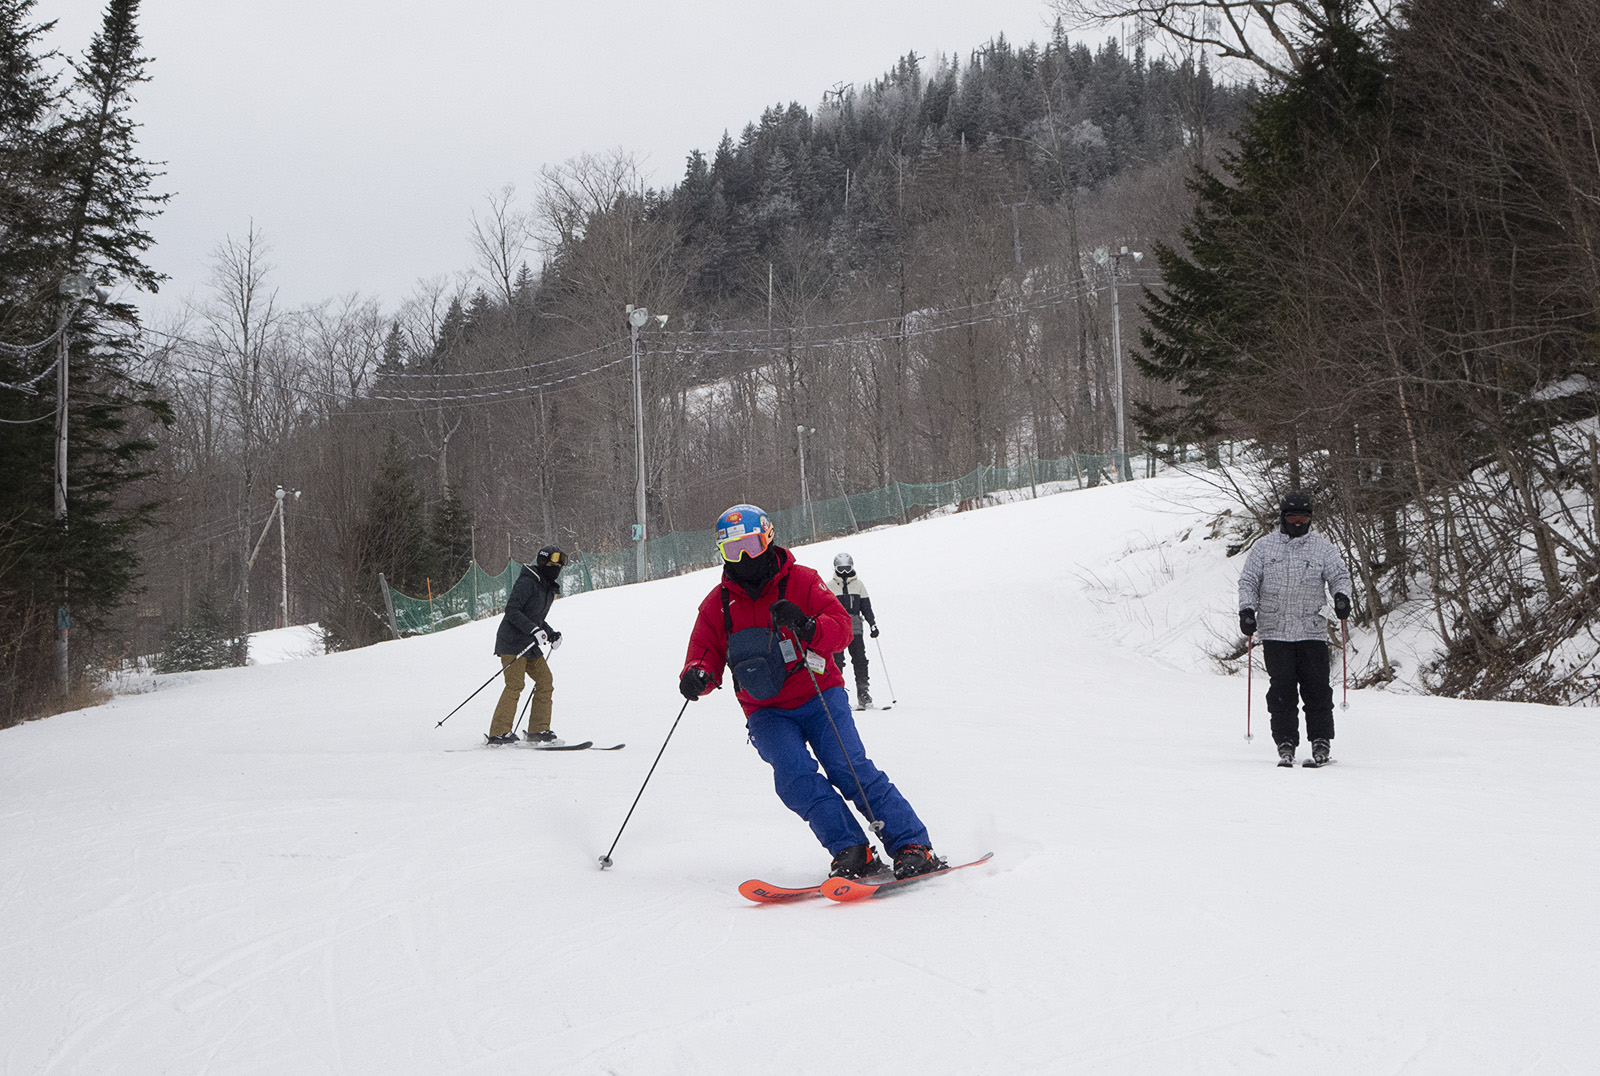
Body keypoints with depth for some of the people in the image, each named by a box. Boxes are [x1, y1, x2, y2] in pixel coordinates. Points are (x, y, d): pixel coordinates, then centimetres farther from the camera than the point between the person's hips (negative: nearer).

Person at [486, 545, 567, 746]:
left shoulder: (548, 589, 17)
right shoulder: (527, 583, -12)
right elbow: (512, 611, -20)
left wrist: (550, 633, 11)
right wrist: (534, 630, -27)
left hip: (529, 646, 9)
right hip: (512, 642, -9)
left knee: (545, 681, 3)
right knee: (515, 685, -14)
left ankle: (538, 730, 8)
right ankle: (498, 733, -13)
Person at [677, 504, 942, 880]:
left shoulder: (801, 581, -1)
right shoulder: (716, 605, 6)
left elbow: (842, 626, -9)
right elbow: (705, 652, 8)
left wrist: (808, 628, -31)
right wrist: (698, 675, -17)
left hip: (819, 697, -2)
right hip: (767, 713, 2)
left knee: (850, 769, -18)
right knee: (794, 775, -24)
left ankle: (913, 847, -14)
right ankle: (852, 852, -25)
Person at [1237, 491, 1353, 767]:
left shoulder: (1322, 547, 9)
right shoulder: (1263, 547, 9)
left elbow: (1339, 575, 8)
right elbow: (1248, 581, 11)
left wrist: (1341, 596, -12)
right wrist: (1247, 609, -3)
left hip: (1312, 630, 0)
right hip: (1274, 632, 0)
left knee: (1317, 687, -3)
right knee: (1281, 688, -3)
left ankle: (1321, 742, 7)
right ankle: (1285, 744, 3)